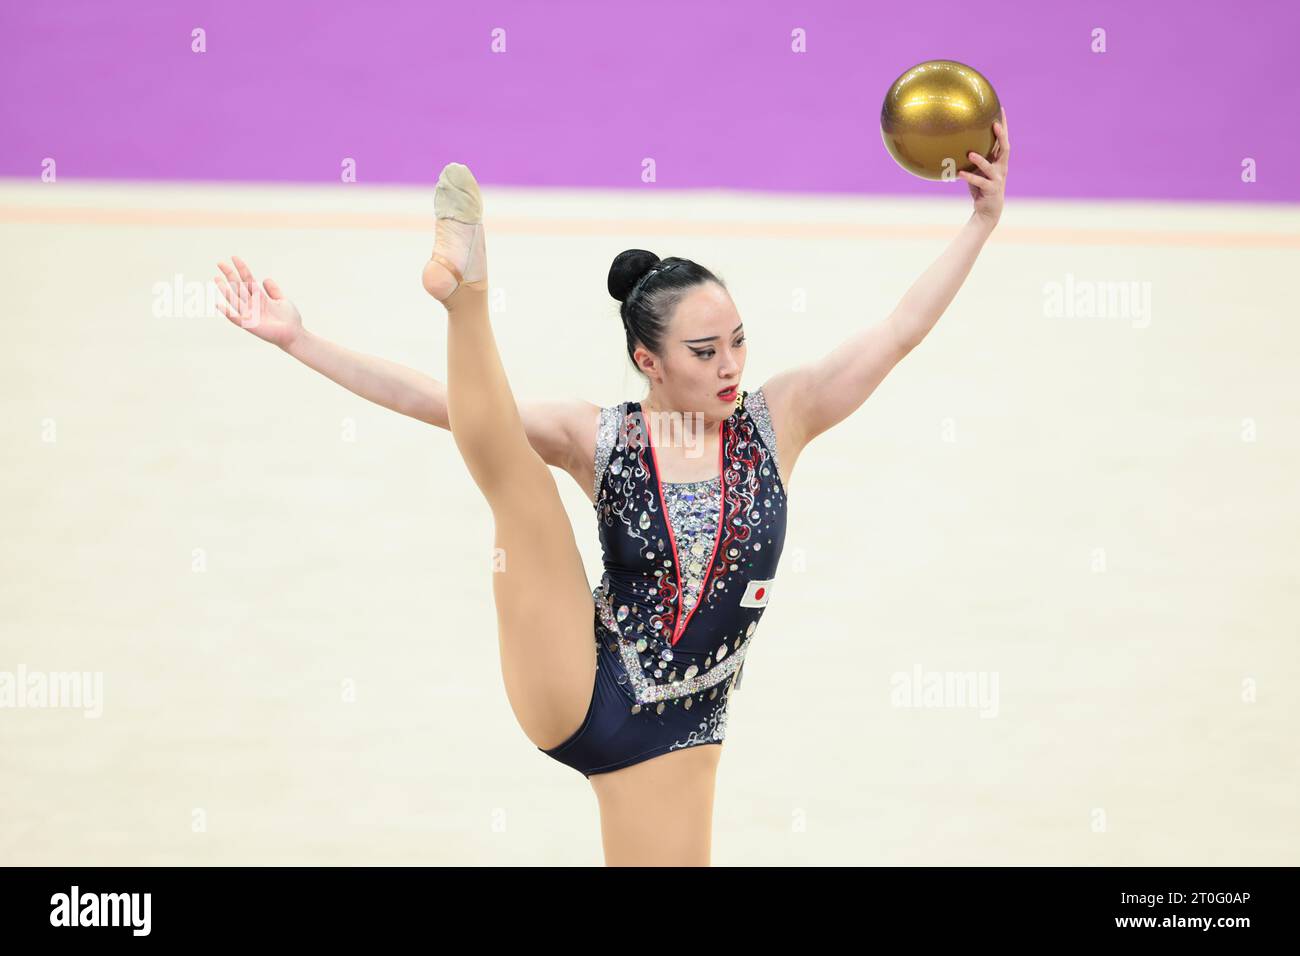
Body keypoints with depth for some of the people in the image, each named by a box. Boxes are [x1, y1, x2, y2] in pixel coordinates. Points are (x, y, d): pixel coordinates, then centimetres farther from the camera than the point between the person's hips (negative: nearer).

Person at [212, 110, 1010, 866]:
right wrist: (299, 340, -9)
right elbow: (430, 400, -4)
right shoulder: (596, 439, -2)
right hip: (571, 692, -2)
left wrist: (984, 220, -8)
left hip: (672, 736, 2)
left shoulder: (777, 421, 2)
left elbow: (900, 331, -2)